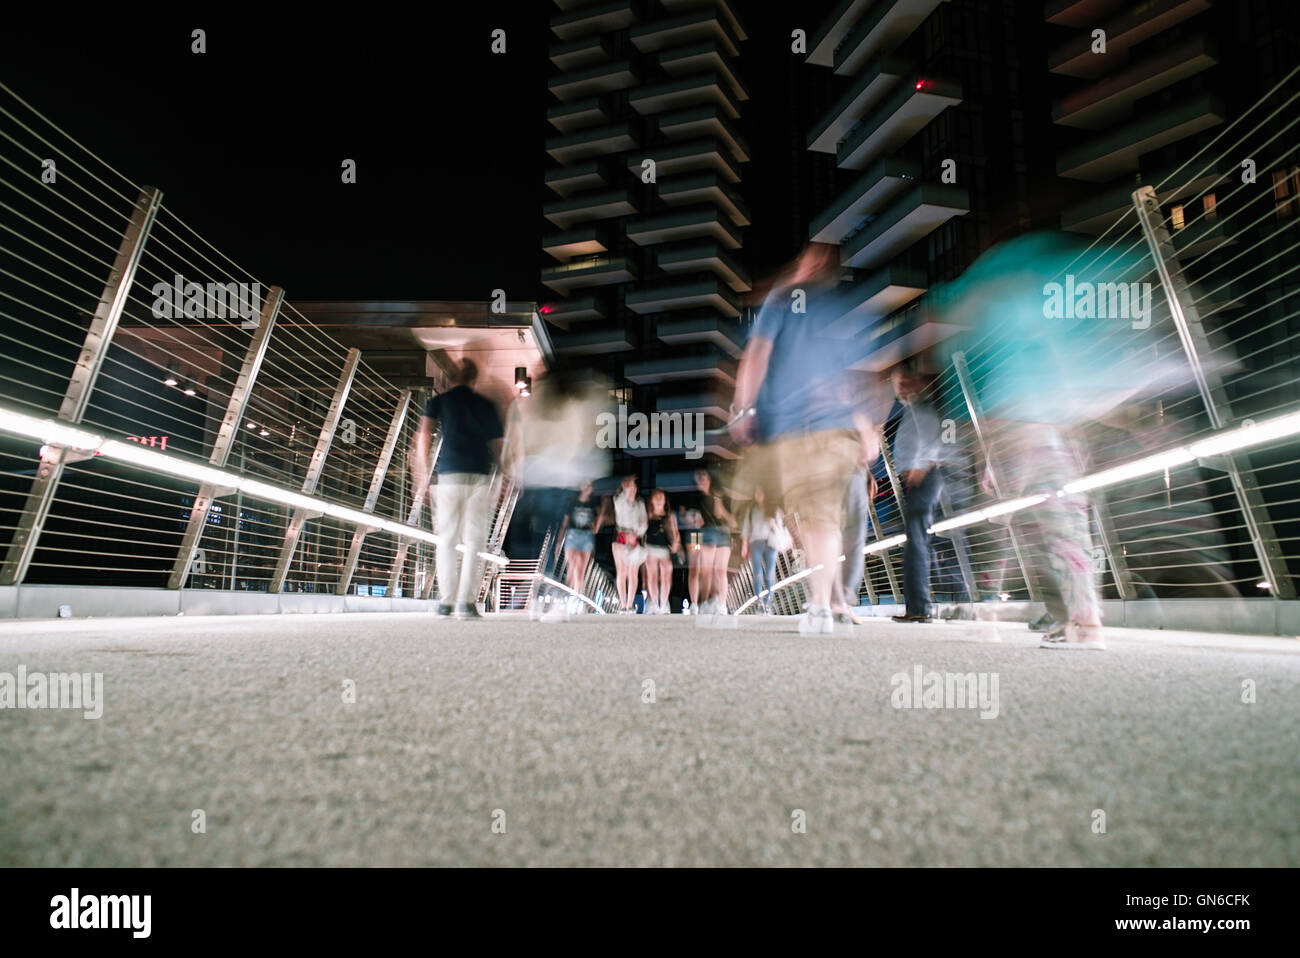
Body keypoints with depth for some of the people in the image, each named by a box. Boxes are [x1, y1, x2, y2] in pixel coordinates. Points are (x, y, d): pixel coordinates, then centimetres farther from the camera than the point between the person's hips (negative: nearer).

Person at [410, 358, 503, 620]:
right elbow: (497, 445, 12)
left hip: (450, 473, 0)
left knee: (447, 540, 7)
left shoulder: (439, 400, 11)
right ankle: (466, 602, -5)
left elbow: (423, 436, -1)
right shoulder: (486, 405, 15)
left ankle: (446, 601, 5)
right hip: (480, 474, 1)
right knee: (473, 540, 1)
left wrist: (423, 476, 1)